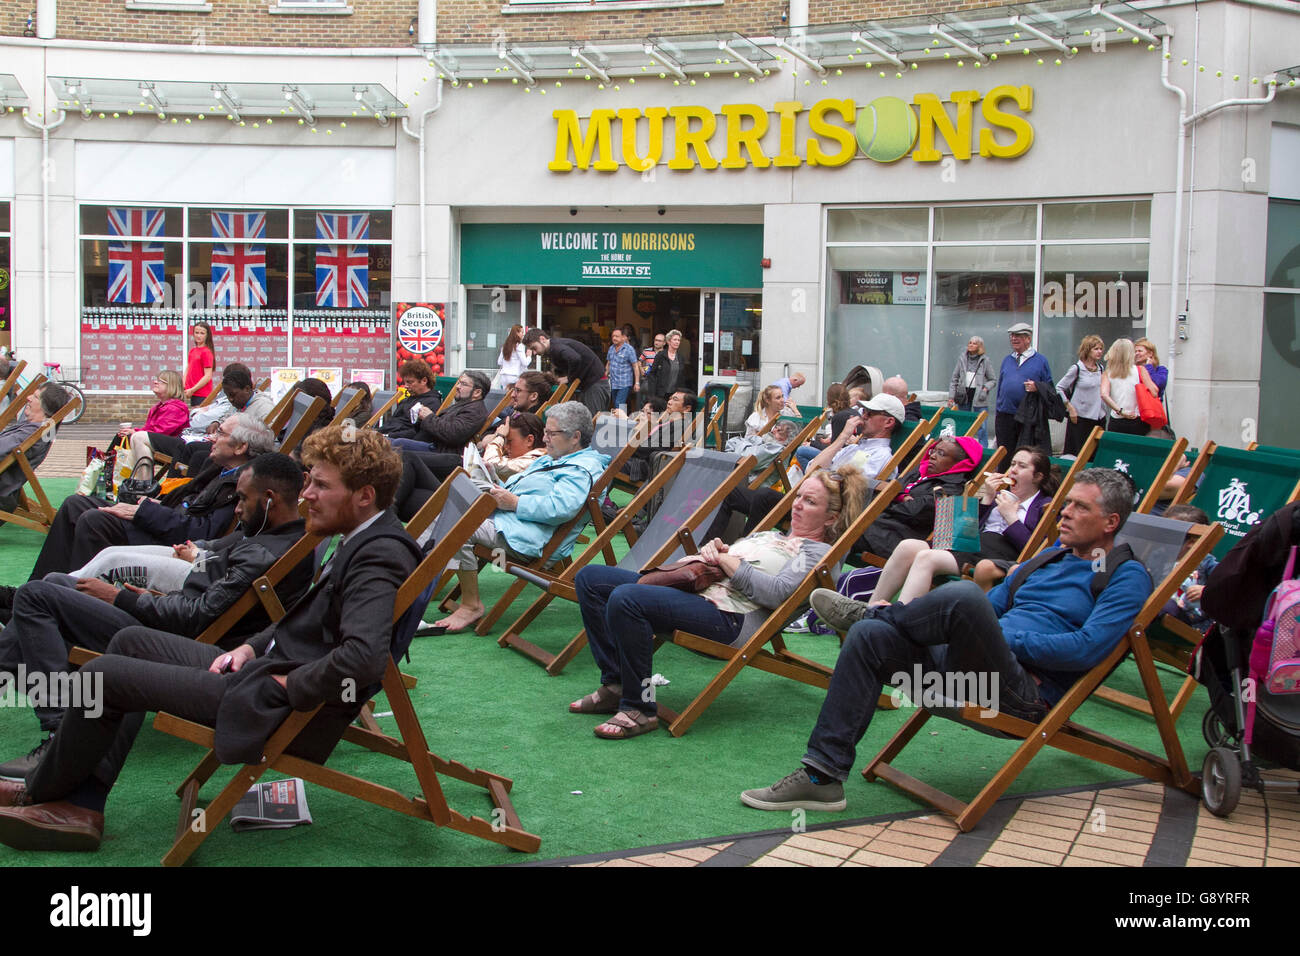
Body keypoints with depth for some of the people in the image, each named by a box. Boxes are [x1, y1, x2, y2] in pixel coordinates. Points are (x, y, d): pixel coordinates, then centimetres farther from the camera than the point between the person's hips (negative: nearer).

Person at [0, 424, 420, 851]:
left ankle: (41, 795, 19)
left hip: (278, 706, -11)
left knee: (101, 676, -7)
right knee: (131, 641, 19)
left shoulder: (380, 556, -23)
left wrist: (288, 682, -21)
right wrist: (252, 647, 7)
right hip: (266, 669, 11)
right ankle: (80, 807, 14)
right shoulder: (363, 540, 9)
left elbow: (363, 657, -37)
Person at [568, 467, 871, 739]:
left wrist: (727, 561, -7)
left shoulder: (817, 552, 4)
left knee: (625, 599, -33)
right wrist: (712, 549, 5)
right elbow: (721, 556, 29)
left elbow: (776, 592, -12)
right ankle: (615, 685, -2)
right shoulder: (771, 535, 31)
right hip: (694, 590, 10)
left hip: (731, 616, -10)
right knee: (590, 578, 1)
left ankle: (640, 709, -21)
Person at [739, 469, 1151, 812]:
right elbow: (996, 601, 30)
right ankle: (822, 775, -14)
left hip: (1025, 692, -8)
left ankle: (871, 612, -2)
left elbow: (1086, 649, -14)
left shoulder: (1126, 576, 1)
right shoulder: (1052, 555, 25)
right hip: (966, 664, 8)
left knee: (965, 594, -34)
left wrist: (1005, 636, -11)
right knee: (870, 637, -13)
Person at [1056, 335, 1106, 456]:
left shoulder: (1100, 368, 11)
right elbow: (1059, 388, -5)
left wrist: (1103, 411, 12)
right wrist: (1070, 408, -9)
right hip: (1081, 418, -5)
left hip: (1099, 417, 5)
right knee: (1078, 454, -3)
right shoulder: (1077, 368, -6)